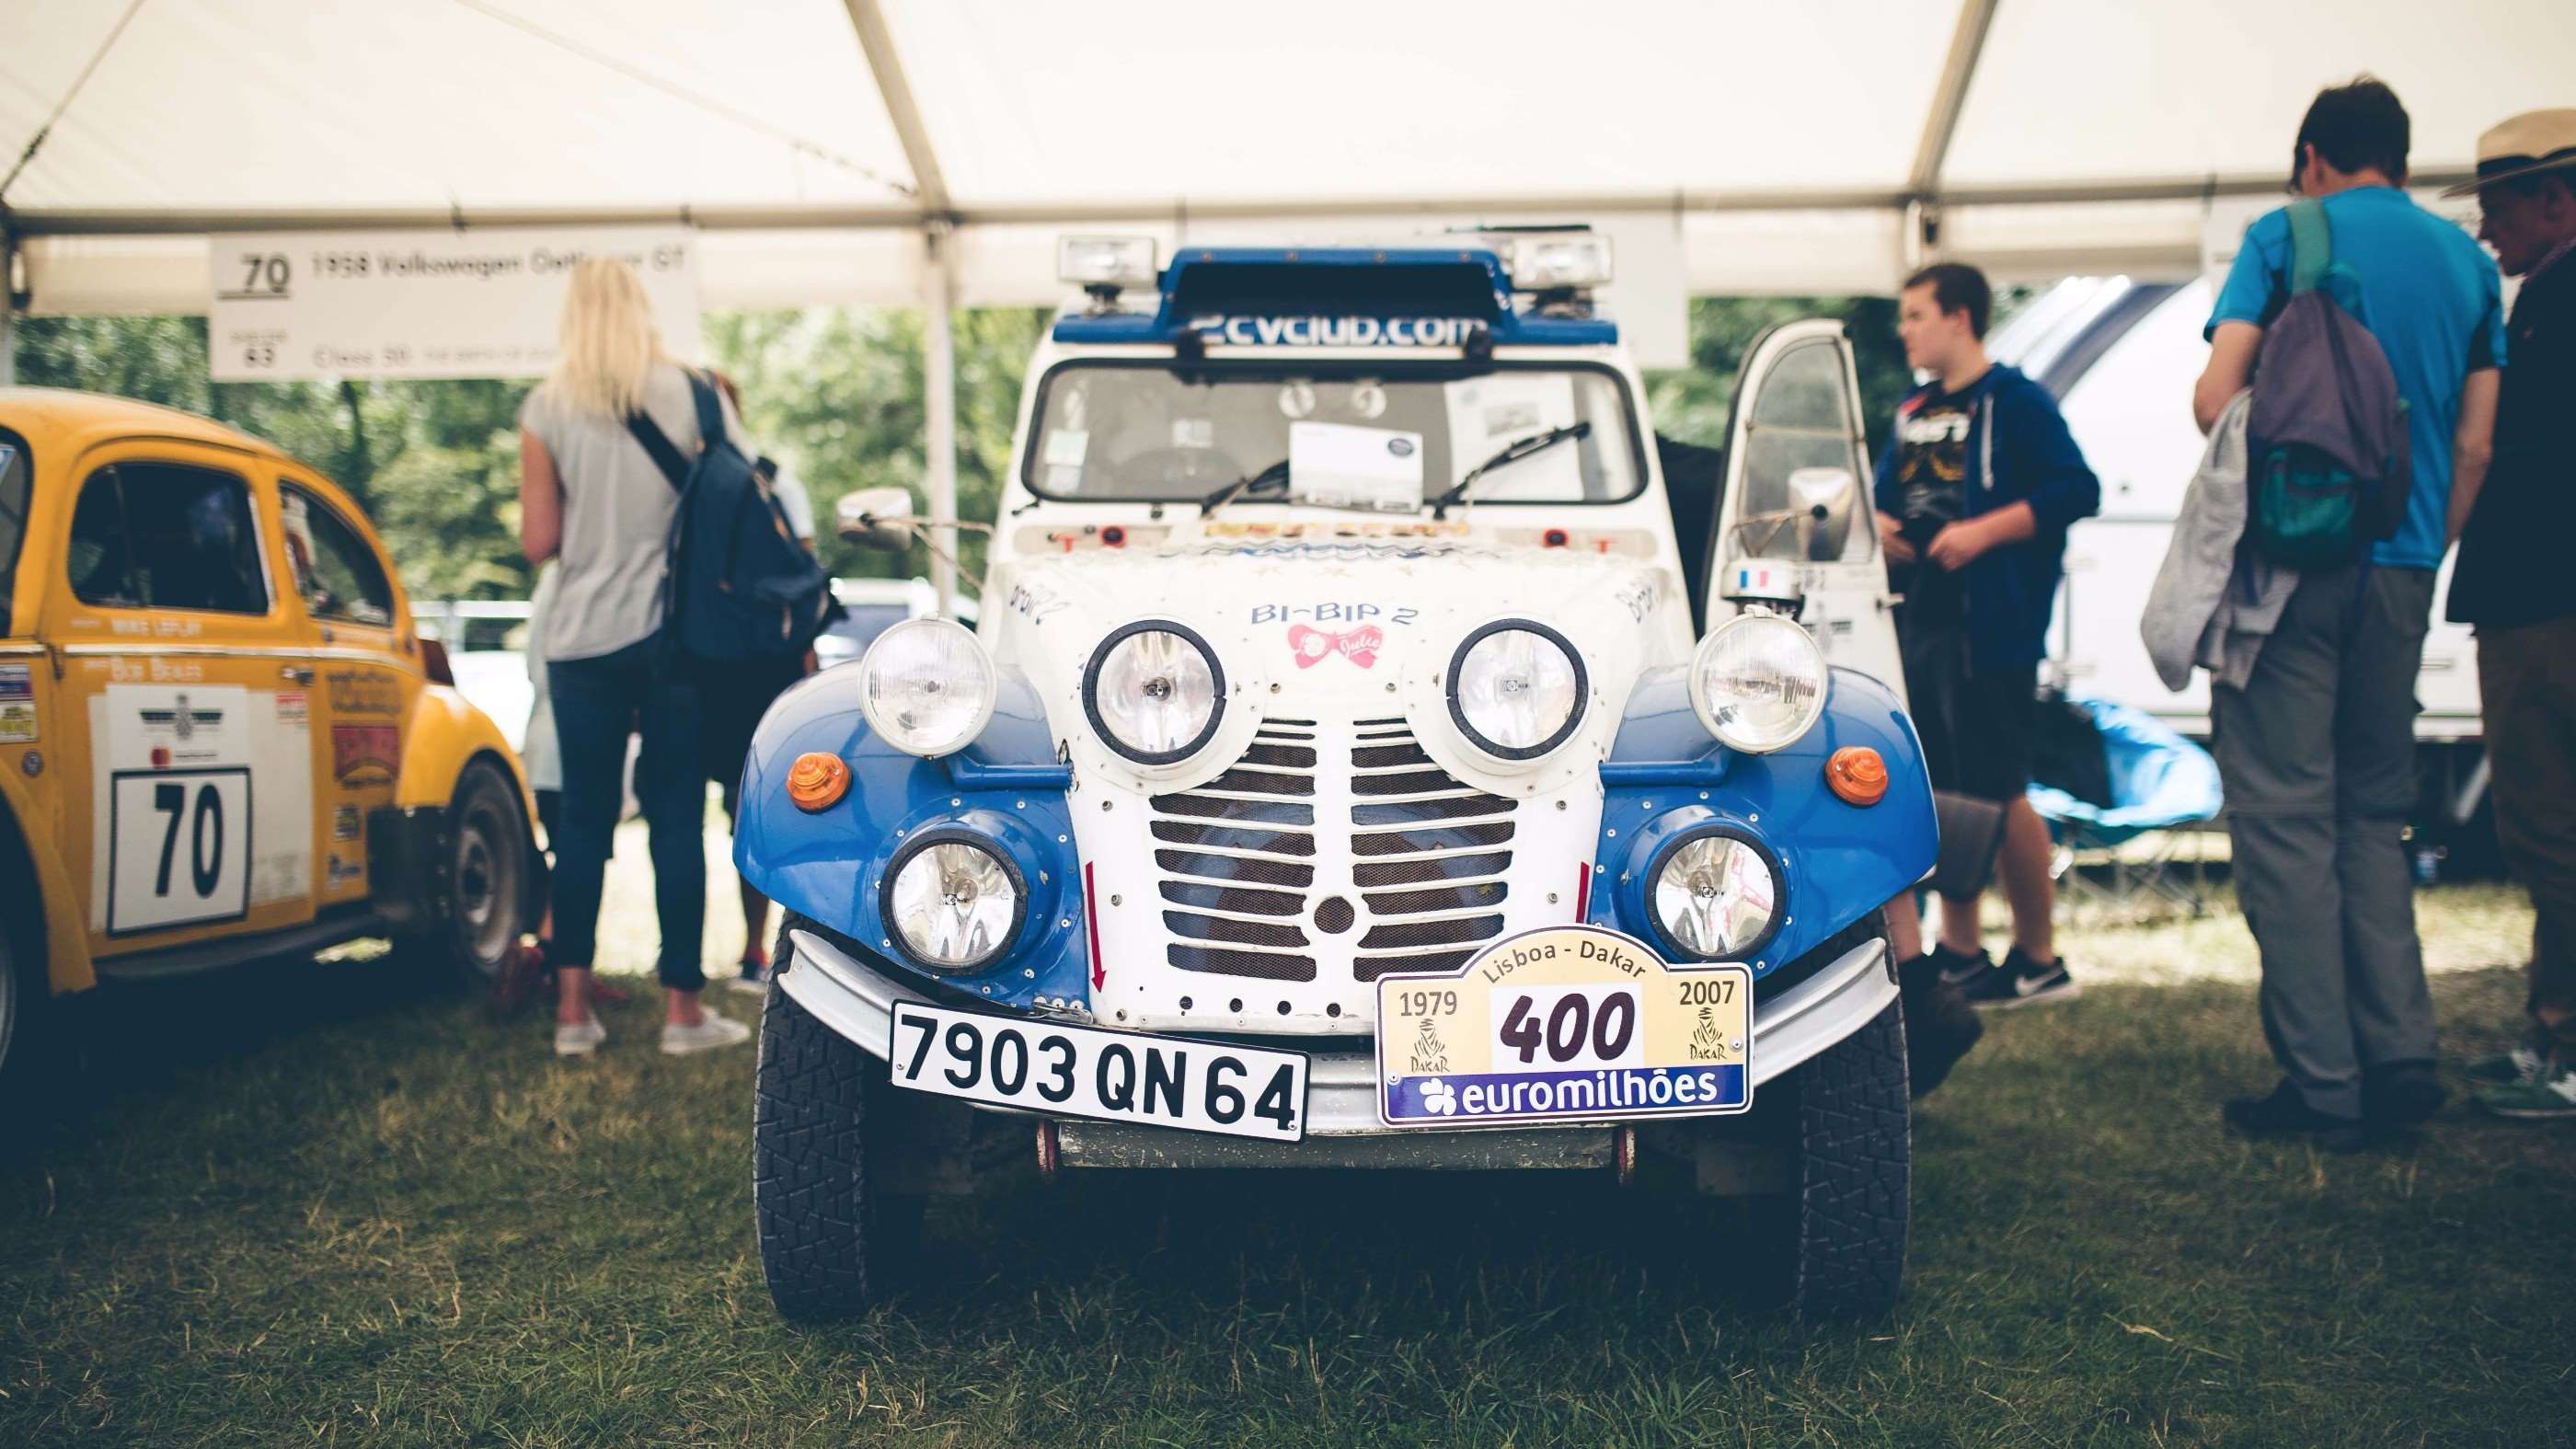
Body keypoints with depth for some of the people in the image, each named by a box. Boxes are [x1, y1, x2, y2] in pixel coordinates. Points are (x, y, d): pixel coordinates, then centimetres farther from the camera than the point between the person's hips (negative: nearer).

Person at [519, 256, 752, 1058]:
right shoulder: (691, 396, -1)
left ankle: (573, 1008, 9)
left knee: (584, 818, 9)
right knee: (677, 818, 4)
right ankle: (682, 1007, 7)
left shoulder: (547, 409, -2)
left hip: (582, 641, 1)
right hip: (675, 632, -1)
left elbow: (538, 542, -2)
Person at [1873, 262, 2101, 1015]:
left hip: (1989, 626, -7)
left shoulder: (2015, 401, -4)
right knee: (1940, 793, 10)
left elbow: (2077, 490, -13)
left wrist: (1983, 531, -19)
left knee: (1998, 792, -3)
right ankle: (1960, 953, 21)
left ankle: (2039, 961, 10)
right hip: (1913, 620, 7)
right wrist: (1879, 525, 4)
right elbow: (1885, 495, 26)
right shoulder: (1912, 414, 18)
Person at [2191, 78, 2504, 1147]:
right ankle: (2400, 1060, 13)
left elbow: (2214, 398, -10)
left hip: (2292, 558, -5)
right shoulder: (2467, 261, 13)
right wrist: (2428, 551, 19)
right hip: (2403, 572, 5)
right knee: (2375, 812, 15)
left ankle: (2323, 1084, -3)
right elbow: (2474, 443, 10)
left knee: (2284, 813, -3)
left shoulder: (2287, 235, -1)